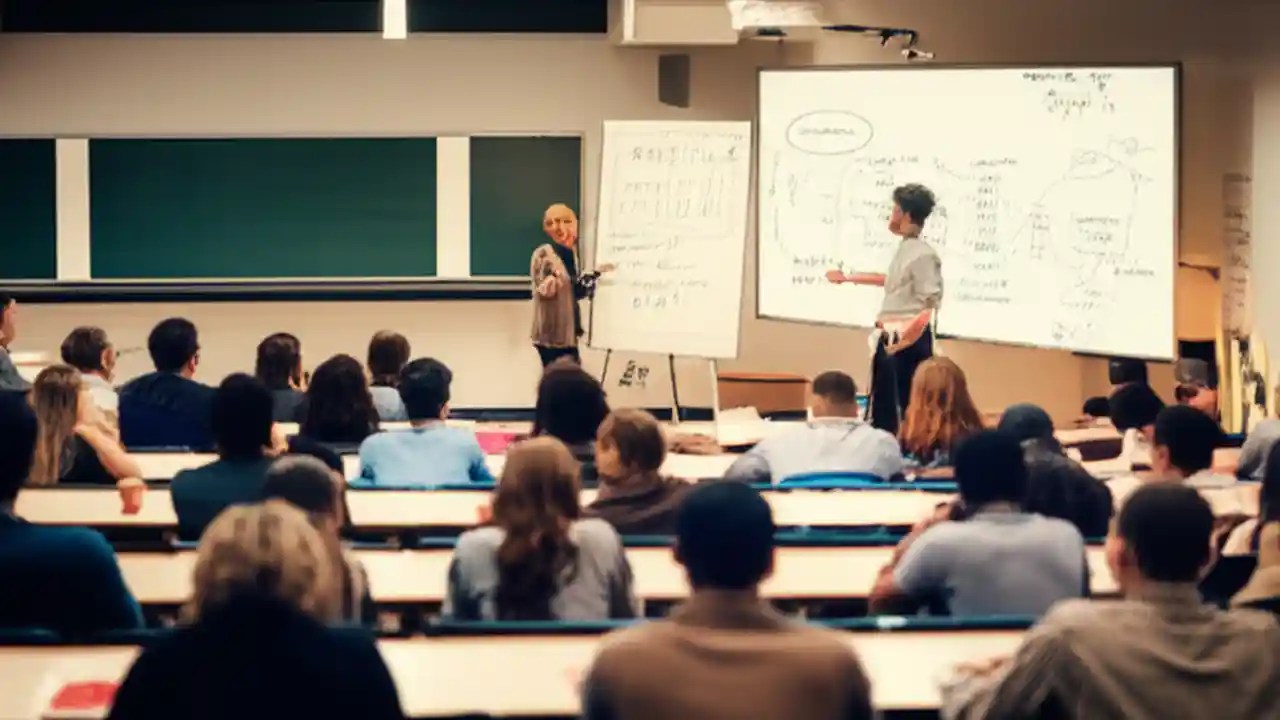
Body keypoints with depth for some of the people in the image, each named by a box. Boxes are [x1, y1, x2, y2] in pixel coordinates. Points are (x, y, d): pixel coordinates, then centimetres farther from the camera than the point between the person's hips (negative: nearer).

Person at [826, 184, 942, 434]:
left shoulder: (923, 255, -18)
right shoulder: (904, 249, 12)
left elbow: (931, 306, -24)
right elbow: (890, 280, 31)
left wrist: (905, 335, -33)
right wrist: (847, 278, 39)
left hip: (910, 341, -10)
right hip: (890, 338, 10)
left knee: (910, 406, -8)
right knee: (882, 407, 16)